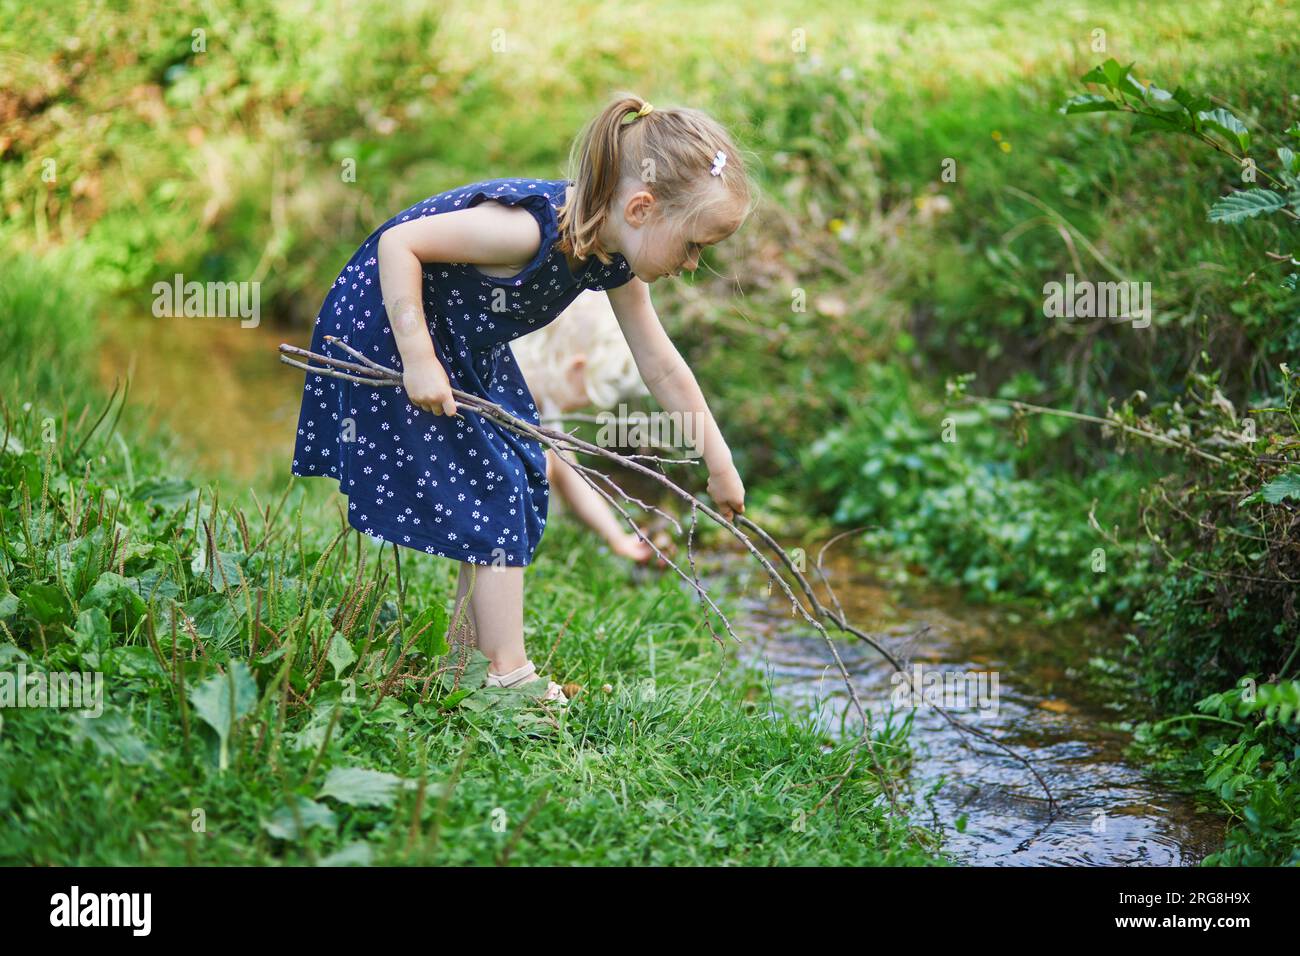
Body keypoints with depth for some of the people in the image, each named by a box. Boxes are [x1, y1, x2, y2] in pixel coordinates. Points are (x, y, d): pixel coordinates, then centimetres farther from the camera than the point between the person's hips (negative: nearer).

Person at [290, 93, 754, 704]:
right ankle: (508, 678, -5)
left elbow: (661, 366, 4)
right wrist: (417, 358, -31)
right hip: (386, 333, -9)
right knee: (491, 492, -10)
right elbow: (399, 243, -30)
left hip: (464, 344, 9)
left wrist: (719, 464, 8)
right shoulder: (532, 228, -34)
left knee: (523, 483, 10)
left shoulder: (615, 262, -7)